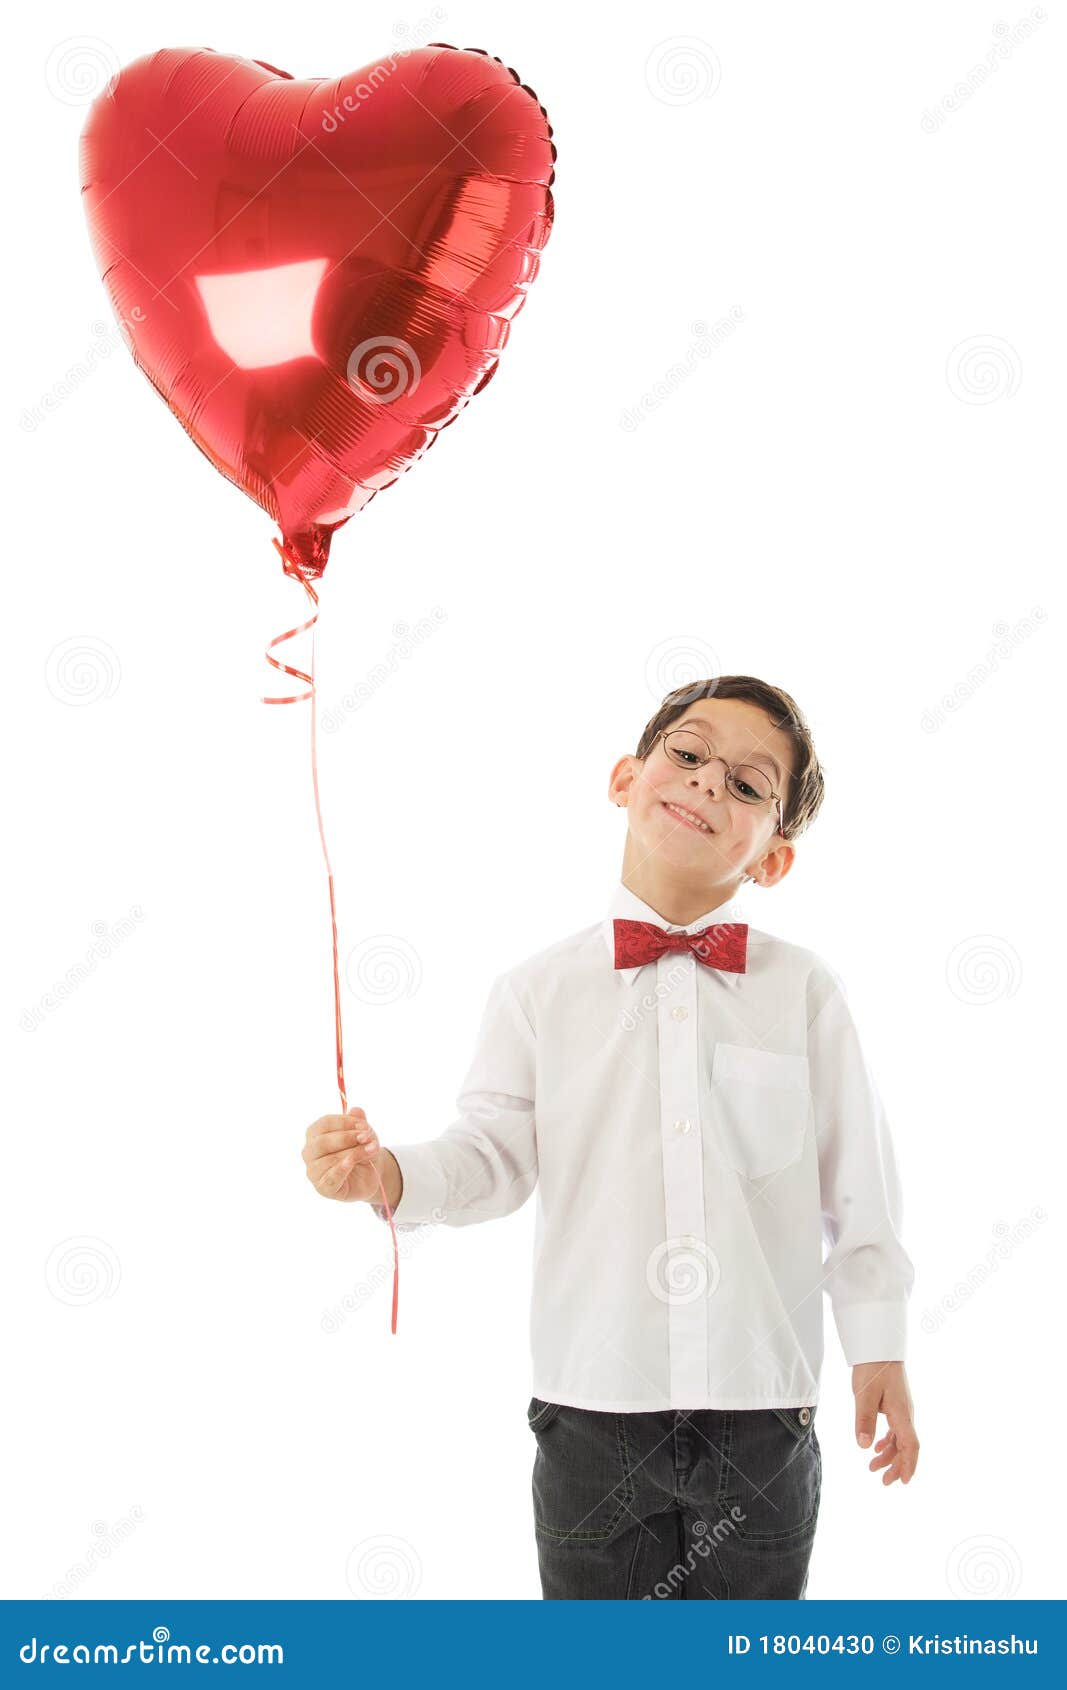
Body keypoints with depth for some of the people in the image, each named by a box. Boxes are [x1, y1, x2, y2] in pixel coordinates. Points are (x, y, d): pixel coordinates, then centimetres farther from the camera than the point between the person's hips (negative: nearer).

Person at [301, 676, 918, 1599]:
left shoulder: (803, 989, -1)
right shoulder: (542, 990, 0)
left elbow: (857, 1179, 2)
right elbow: (496, 1153, -4)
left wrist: (879, 1348, 4)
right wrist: (389, 1174, -23)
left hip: (763, 1410, 0)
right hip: (594, 1409, 0)